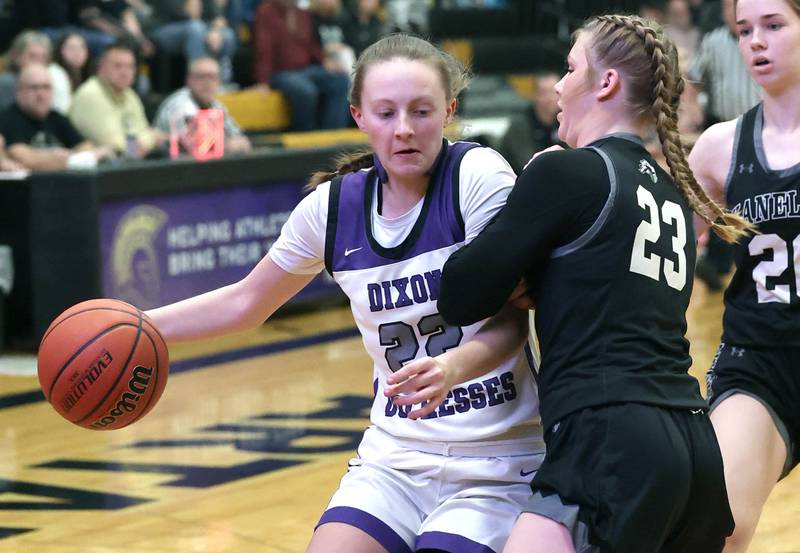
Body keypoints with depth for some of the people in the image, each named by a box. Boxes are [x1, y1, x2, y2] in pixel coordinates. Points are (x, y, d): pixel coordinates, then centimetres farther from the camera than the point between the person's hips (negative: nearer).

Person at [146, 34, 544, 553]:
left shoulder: (479, 175, -12)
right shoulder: (333, 205, 1)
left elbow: (511, 321, -13)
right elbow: (245, 302, 16)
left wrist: (454, 367, -33)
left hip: (497, 462, -4)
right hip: (395, 456, 4)